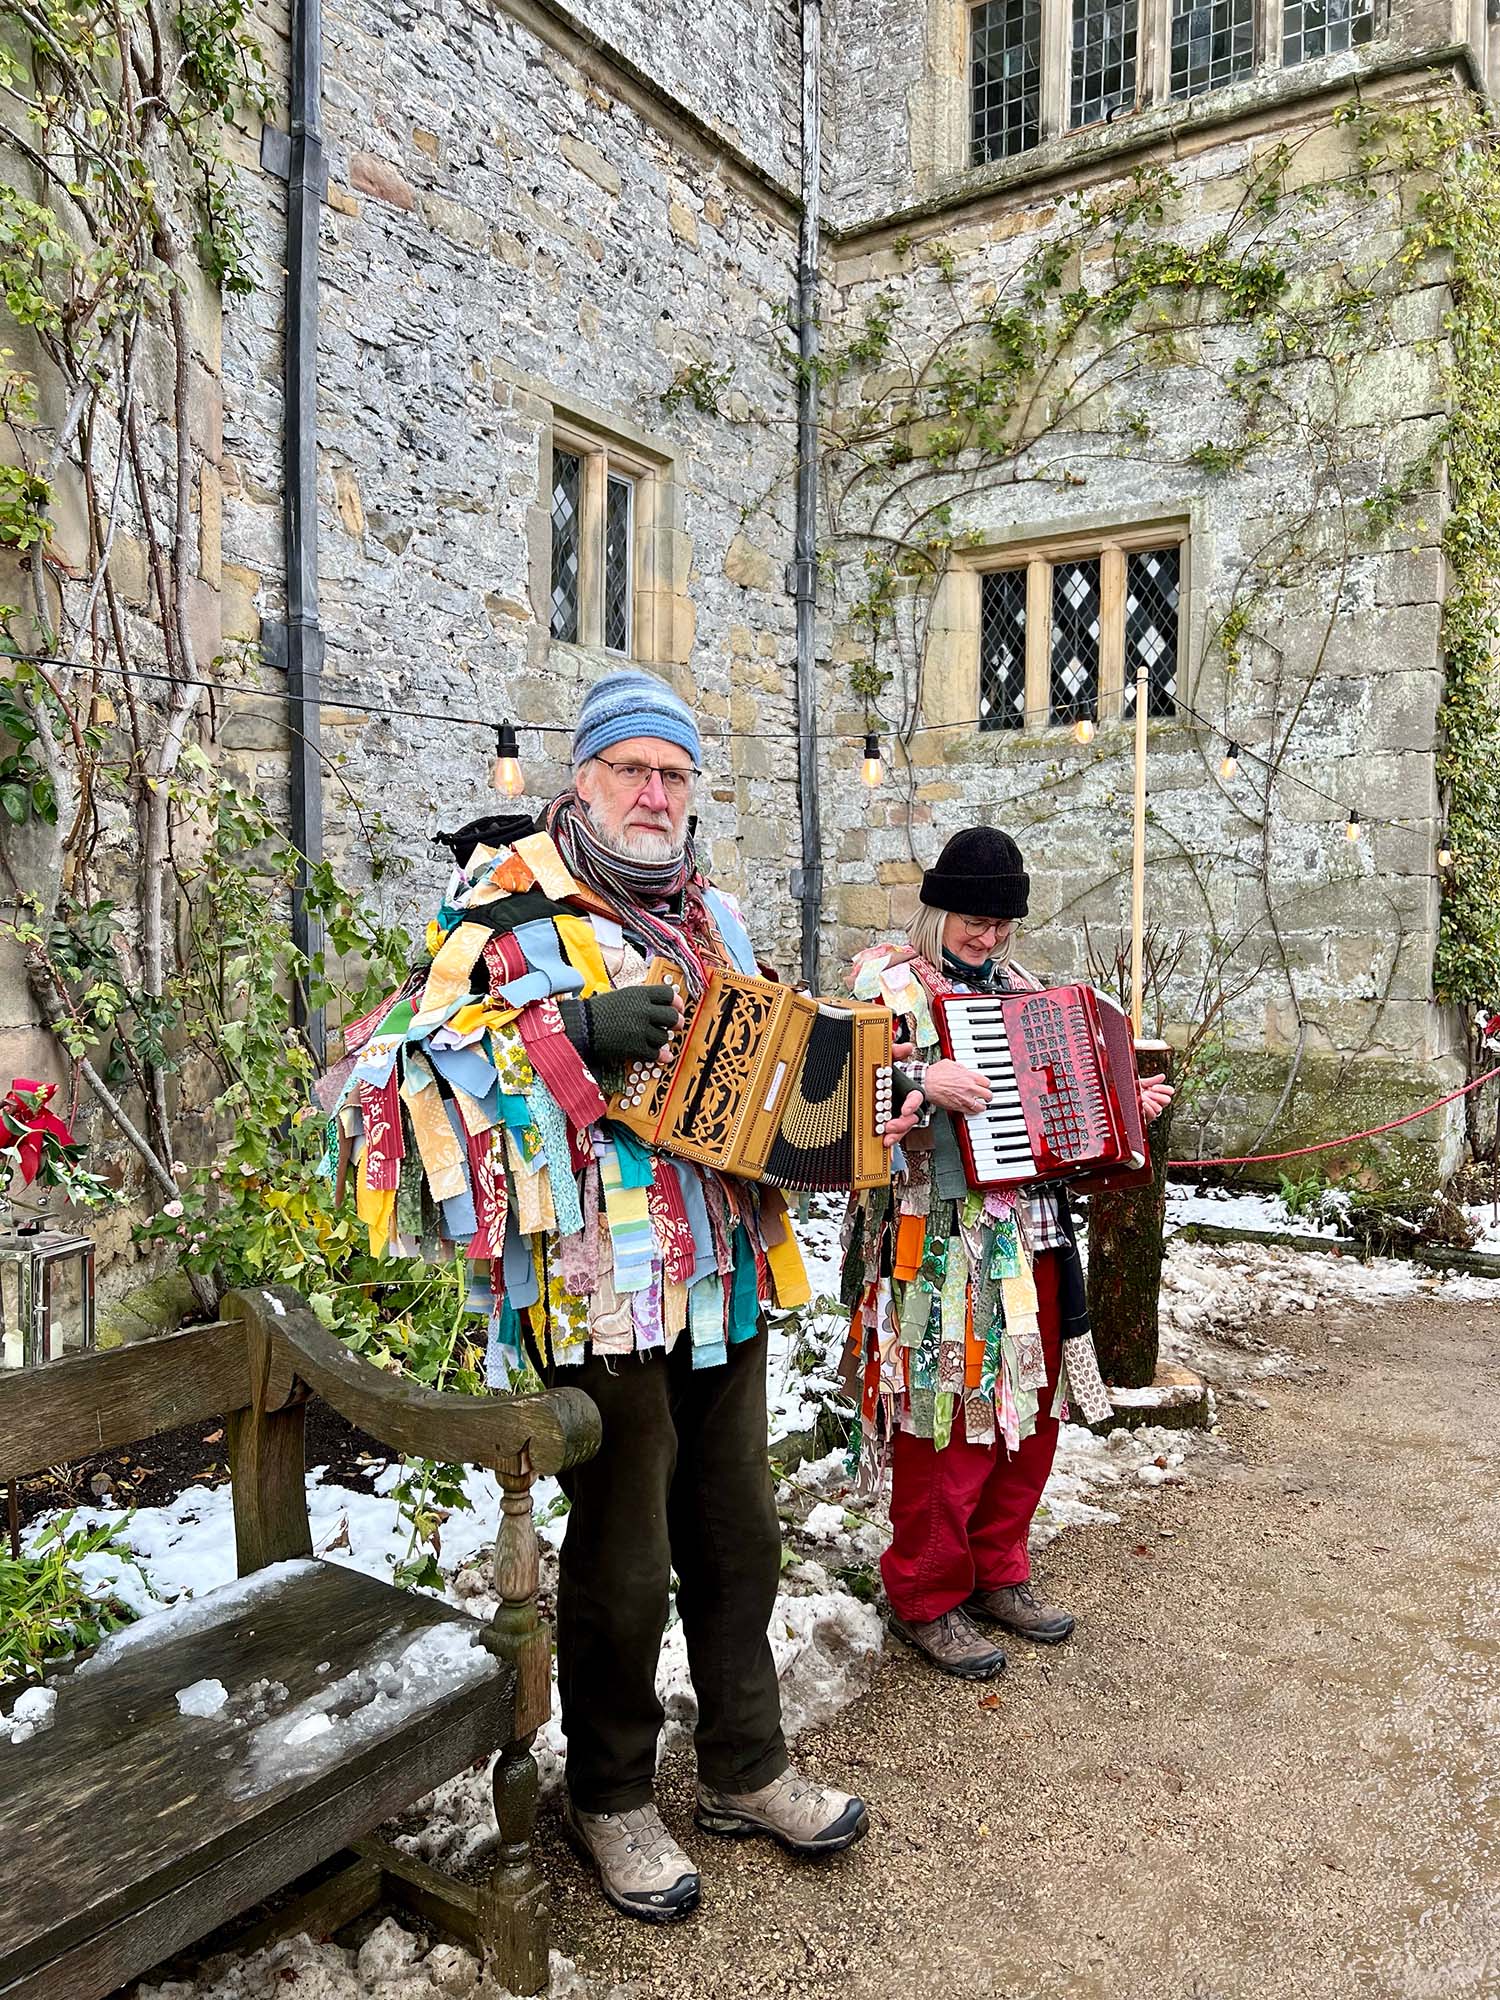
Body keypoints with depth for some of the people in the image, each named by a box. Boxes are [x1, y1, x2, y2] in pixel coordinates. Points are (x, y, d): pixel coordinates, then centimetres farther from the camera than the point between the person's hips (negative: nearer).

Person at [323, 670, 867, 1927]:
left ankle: (747, 1770, 37)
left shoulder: (711, 911, 15)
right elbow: (428, 1050, -15)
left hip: (727, 1278, 7)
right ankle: (611, 1801, 30)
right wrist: (569, 1030, -25)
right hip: (598, 1288, -6)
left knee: (737, 1533, 17)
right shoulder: (509, 901, -6)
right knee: (622, 1558, 7)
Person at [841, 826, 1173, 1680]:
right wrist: (925, 1082, -33)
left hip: (1032, 1237, 8)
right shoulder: (890, 983, -7)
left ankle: (998, 1572, 33)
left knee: (1031, 1408, 15)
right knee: (951, 1418, 0)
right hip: (942, 1244, -7)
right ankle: (926, 1599, 18)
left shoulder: (1017, 985, 16)